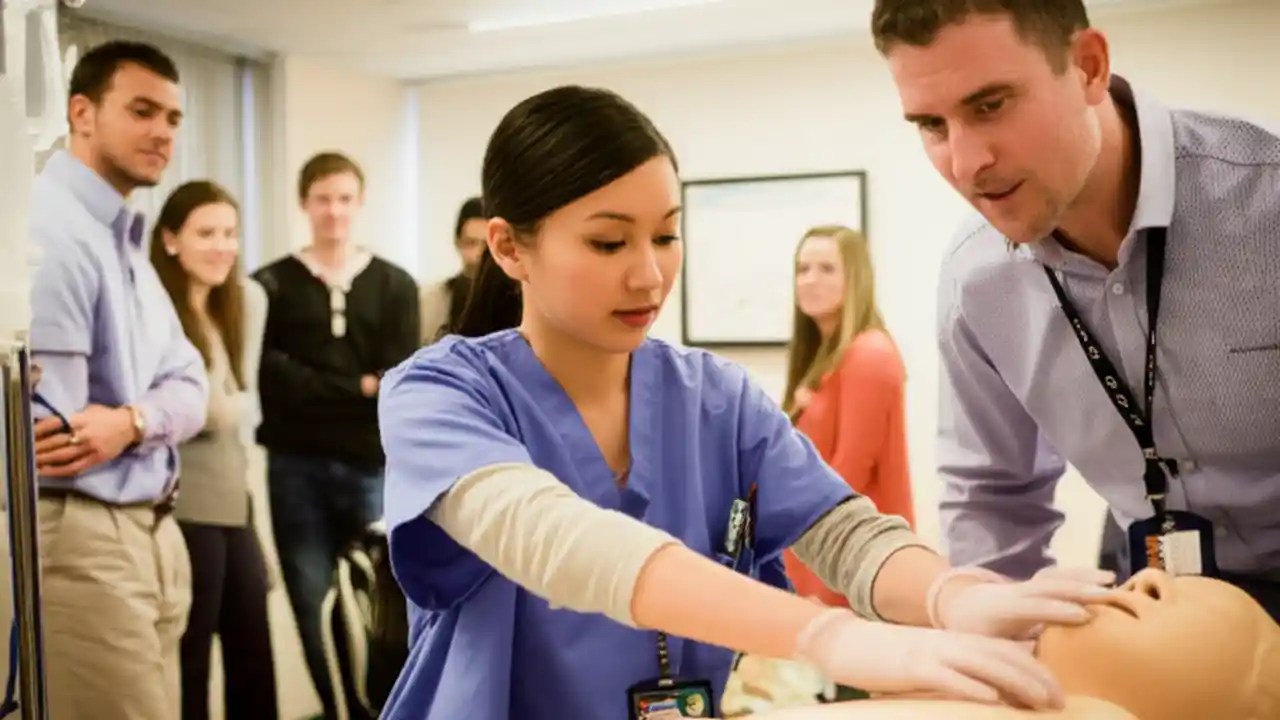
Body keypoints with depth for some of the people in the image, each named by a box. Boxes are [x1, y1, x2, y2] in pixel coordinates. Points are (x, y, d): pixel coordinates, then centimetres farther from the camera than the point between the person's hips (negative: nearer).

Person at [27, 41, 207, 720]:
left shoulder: (127, 240, 18)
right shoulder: (50, 232, -14)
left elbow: (189, 385, 9)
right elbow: (51, 428, -20)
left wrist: (132, 422, -11)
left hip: (150, 531, 9)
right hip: (78, 538, -9)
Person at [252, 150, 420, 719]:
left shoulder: (394, 285, 8)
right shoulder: (272, 284, 5)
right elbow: (269, 375, -7)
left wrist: (312, 388, -10)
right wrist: (359, 388, -9)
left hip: (372, 466, 0)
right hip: (296, 468, 0)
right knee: (314, 610, 5)